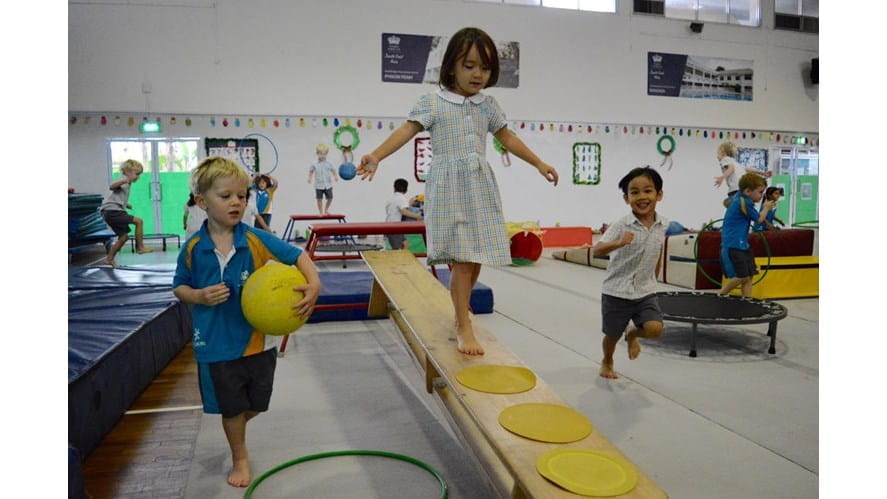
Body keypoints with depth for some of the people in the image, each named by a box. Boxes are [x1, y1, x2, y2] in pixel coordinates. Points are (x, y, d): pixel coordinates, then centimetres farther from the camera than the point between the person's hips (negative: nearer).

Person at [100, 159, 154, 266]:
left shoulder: (127, 183, 19)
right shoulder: (123, 179, -9)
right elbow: (111, 187, -31)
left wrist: (126, 204, 29)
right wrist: (124, 180, -44)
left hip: (111, 213, 10)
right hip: (111, 212, -10)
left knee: (124, 236, 14)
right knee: (138, 221, -16)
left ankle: (110, 258, 22)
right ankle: (140, 247, -12)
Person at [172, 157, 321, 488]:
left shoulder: (256, 240, -10)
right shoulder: (193, 248, -7)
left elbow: (297, 255, -9)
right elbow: (179, 287, 5)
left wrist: (313, 284, -26)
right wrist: (200, 296, -16)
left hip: (257, 339, 1)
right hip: (216, 343, -1)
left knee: (256, 404, 17)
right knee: (231, 407, 14)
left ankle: (235, 431, 51)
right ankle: (239, 458, 38)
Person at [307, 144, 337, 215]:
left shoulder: (329, 164, 1)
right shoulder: (315, 165, -3)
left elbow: (333, 170, 13)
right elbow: (310, 171, 10)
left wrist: (335, 177, -2)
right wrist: (309, 178, -4)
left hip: (328, 185, 2)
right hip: (319, 185, -2)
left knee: (330, 198, 4)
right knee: (319, 199, 1)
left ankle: (326, 209, 29)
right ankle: (321, 212, 14)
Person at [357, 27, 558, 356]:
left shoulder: (488, 104, 12)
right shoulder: (433, 102, -3)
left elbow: (507, 138, 21)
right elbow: (407, 130, -14)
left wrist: (539, 163, 24)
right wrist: (376, 155, -30)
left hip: (480, 187, 5)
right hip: (449, 187, -5)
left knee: (476, 257, 9)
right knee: (463, 258, -10)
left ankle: (460, 312, 31)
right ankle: (464, 327, 1)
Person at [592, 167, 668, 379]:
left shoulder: (663, 225, -3)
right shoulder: (622, 225, -17)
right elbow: (597, 250, -29)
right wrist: (619, 243, -46)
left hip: (646, 292, 3)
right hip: (617, 292, -3)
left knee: (655, 328, -17)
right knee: (612, 335, 11)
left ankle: (632, 335, 20)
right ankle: (607, 362, 45)